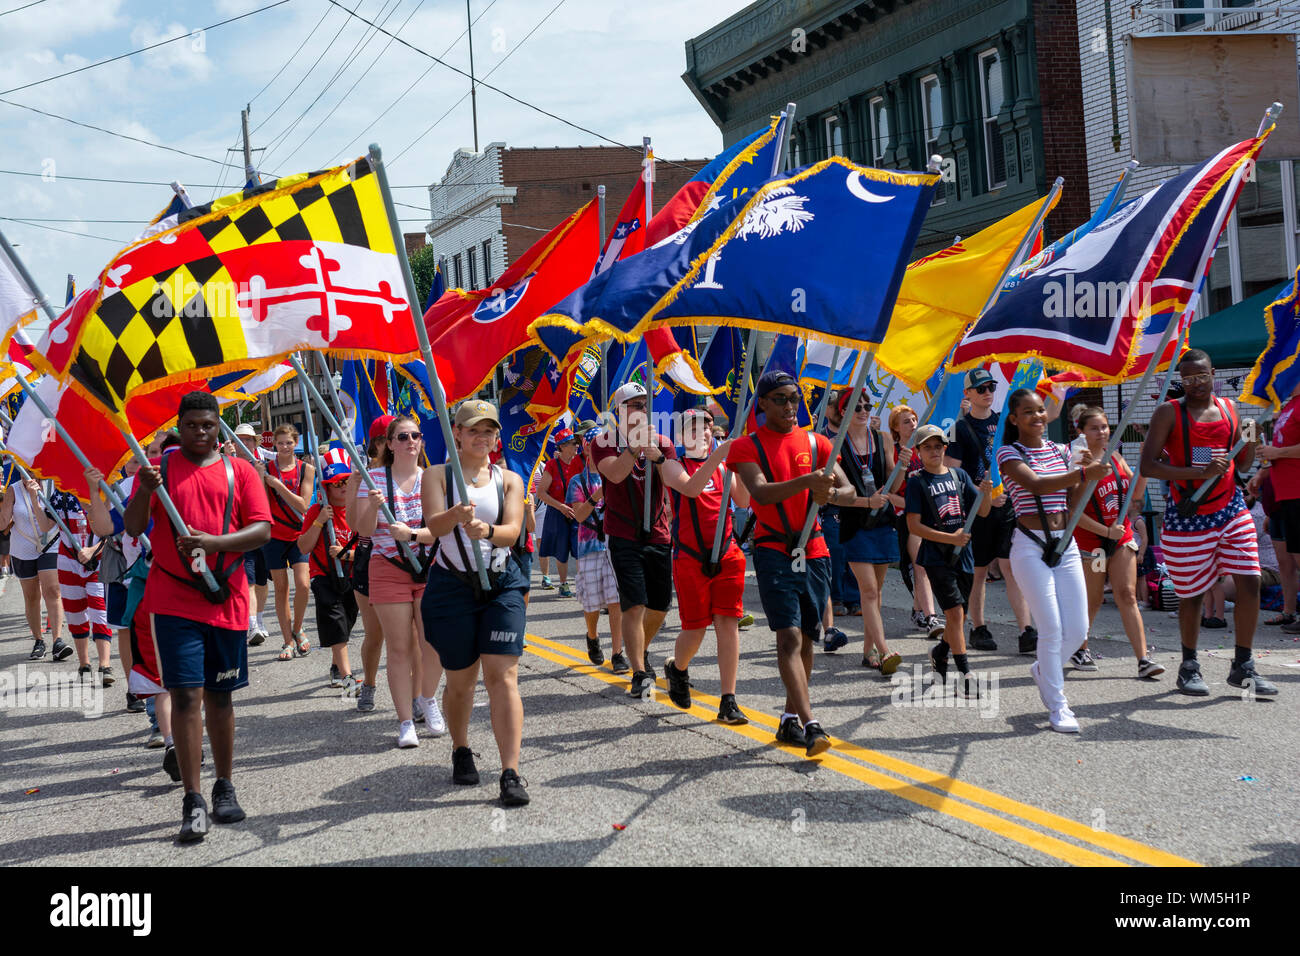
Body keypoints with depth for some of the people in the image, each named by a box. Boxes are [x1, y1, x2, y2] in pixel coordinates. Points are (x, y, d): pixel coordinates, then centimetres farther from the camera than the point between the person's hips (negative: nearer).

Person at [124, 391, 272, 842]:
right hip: (172, 598, -1)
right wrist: (145, 490, -20)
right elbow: (133, 527, -1)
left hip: (226, 599, 1)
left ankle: (224, 788, 23)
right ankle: (193, 801, -4)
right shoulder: (158, 467, 7)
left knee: (219, 696, 10)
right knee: (186, 695, -8)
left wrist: (213, 542, -17)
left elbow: (263, 530, -2)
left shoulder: (239, 471, 7)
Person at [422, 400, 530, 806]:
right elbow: (434, 524, -14)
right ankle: (461, 751, 34)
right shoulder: (437, 475, 3)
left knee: (503, 676, -10)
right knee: (460, 679, 7)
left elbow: (512, 530, -6)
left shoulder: (509, 479, 8)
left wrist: (487, 530, -29)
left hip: (502, 584, 1)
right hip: (452, 586, -1)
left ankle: (511, 773, -13)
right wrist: (457, 514, -36)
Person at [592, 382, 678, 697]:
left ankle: (642, 651, 39)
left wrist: (659, 457, -25)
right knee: (634, 605, -12)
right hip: (624, 537, -4)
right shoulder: (606, 441, -2)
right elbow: (615, 474, -22)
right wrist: (636, 445, -28)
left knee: (659, 606, 13)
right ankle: (640, 674, -9)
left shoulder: (662, 442, 7)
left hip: (659, 536, 4)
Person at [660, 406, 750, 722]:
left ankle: (728, 702, -3)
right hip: (690, 556, -3)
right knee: (695, 627, 0)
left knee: (728, 623, -5)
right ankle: (677, 668, 35)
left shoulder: (722, 464, 12)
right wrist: (717, 455, -30)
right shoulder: (674, 465, 1)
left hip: (726, 553, 3)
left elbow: (743, 501, 0)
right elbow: (690, 488, -22)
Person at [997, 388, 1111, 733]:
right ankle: (1057, 706, 3)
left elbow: (1074, 502, 11)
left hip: (1065, 544, 6)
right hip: (1030, 545, -6)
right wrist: (1082, 474, -34)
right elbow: (1035, 484, -24)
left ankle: (1043, 670, 31)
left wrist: (1088, 474, -7)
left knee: (1078, 629, 2)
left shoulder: (1059, 450, 13)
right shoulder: (1009, 453, -5)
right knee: (1052, 629, -9)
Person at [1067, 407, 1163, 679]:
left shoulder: (1115, 458, 7)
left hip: (1122, 538, 4)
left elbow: (1135, 495, 12)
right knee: (1092, 601, 7)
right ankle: (1079, 649, 31)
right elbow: (1074, 512, -15)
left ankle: (1143, 660, -9)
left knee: (1127, 597, -3)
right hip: (1089, 541, -4)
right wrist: (1107, 531, -18)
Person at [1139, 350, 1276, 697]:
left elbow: (1241, 464, 17)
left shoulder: (1228, 409, 10)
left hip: (1231, 509, 4)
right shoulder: (1169, 412, -4)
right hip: (1187, 514, -4)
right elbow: (1148, 465, -13)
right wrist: (1199, 472, -22)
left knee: (1250, 582, -4)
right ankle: (1189, 666, 21)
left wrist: (1251, 444, -5)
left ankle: (1242, 667, 6)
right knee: (1191, 594, 3)